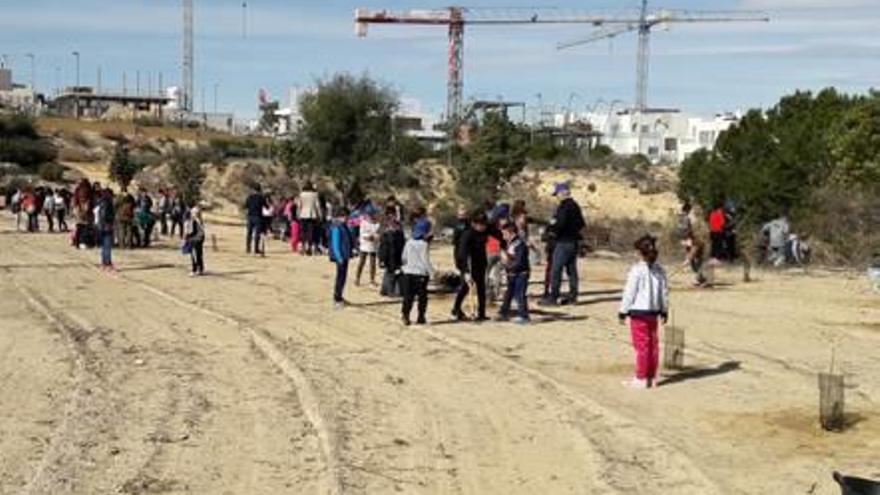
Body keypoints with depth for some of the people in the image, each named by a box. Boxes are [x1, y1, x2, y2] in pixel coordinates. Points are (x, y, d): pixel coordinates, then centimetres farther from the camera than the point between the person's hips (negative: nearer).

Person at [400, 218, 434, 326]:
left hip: (408, 273, 5)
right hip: (421, 274, -5)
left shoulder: (409, 242, 3)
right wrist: (432, 272, -10)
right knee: (422, 296, 8)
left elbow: (404, 257, 11)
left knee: (408, 296, 8)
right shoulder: (424, 244, -14)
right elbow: (425, 261, -16)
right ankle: (421, 317, 11)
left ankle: (405, 315, -1)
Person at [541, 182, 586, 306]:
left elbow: (560, 224, -23)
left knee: (556, 269, -6)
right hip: (574, 242, 9)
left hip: (564, 242, -9)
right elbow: (581, 224, 20)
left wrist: (549, 228, -9)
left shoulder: (564, 207, -16)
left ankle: (553, 297, -6)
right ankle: (573, 296, 15)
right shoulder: (575, 206, 14)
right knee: (571, 269, 13)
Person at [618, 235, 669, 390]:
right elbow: (665, 292, 9)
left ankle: (641, 379, 3)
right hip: (653, 312, 6)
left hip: (638, 312, -6)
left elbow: (629, 292, -12)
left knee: (641, 345, -2)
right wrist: (664, 311, 19)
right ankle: (652, 377, 19)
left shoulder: (637, 270, -14)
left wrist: (623, 312, -4)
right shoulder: (659, 270, 3)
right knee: (653, 344, 11)